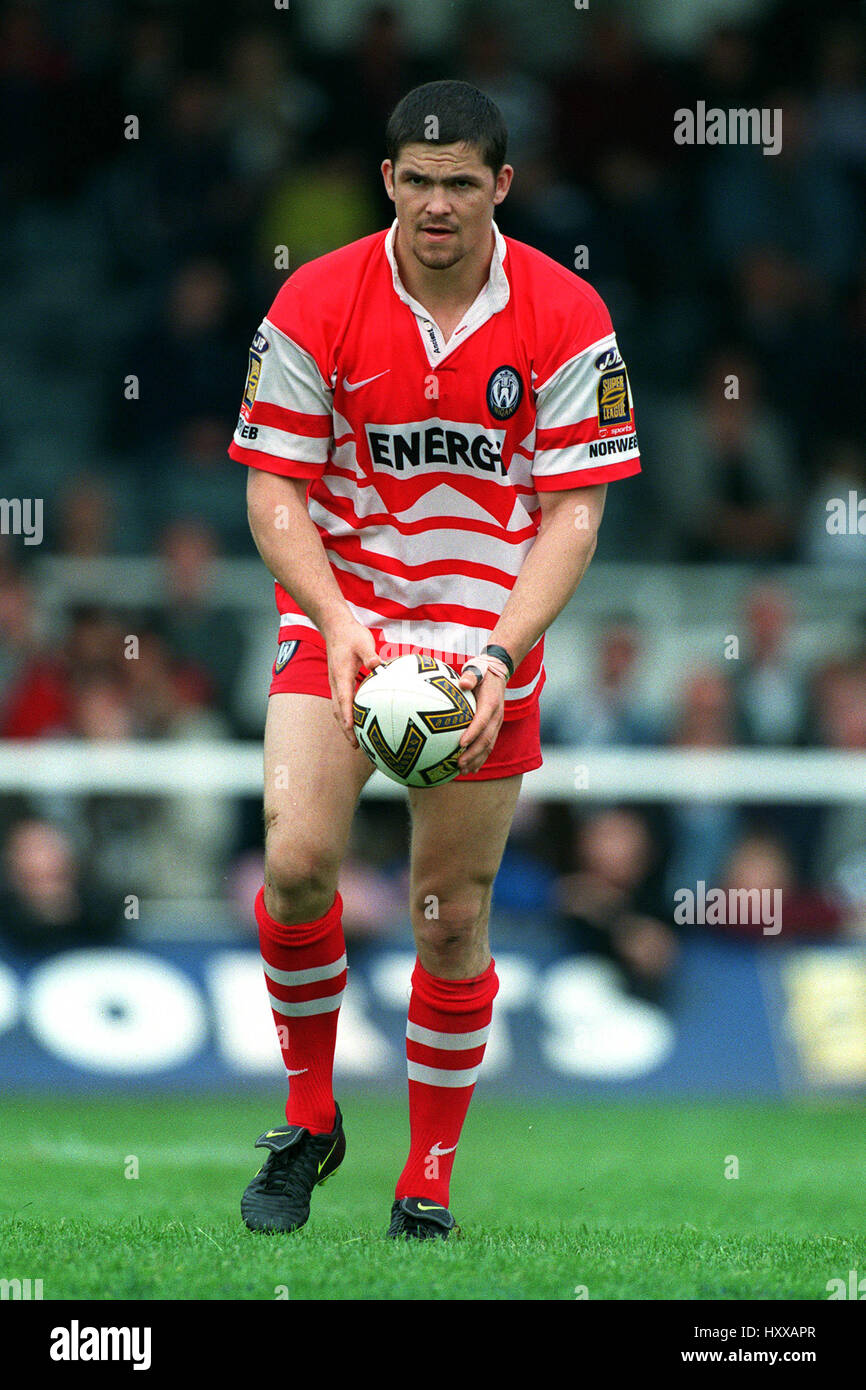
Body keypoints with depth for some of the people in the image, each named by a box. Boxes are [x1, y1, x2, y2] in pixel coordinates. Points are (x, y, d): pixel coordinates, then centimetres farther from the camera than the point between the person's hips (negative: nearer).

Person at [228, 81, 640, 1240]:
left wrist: (500, 652, -19)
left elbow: (575, 511, -6)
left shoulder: (567, 319, -7)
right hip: (337, 624, 0)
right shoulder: (316, 304, -7)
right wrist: (336, 617, -20)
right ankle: (308, 1121, 2)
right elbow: (275, 488, -4)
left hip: (486, 641, 0)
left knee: (453, 918, 3)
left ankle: (430, 1187, 17)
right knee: (297, 857, -20)